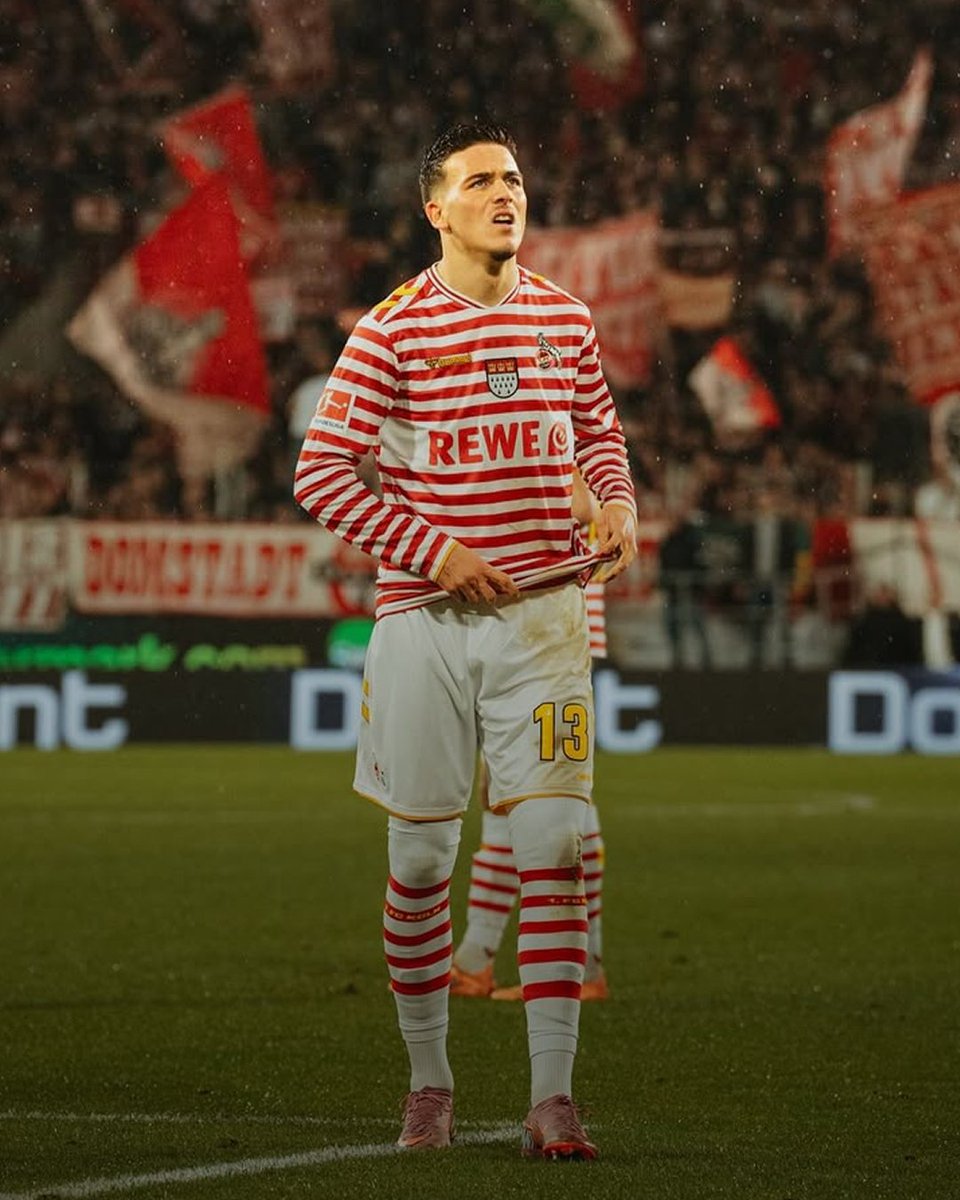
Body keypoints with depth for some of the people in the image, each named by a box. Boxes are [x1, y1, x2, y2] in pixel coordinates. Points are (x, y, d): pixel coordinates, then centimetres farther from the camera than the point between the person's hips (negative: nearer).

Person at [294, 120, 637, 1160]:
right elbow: (321, 471, -5)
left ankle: (551, 1098, -6)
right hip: (426, 618, -2)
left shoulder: (564, 317, 7)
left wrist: (618, 503, 2)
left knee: (552, 846, -7)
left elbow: (598, 428, 23)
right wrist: (430, 549, -13)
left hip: (543, 615, 2)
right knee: (420, 857, 4)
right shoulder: (392, 330, -5)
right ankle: (428, 1081, 20)